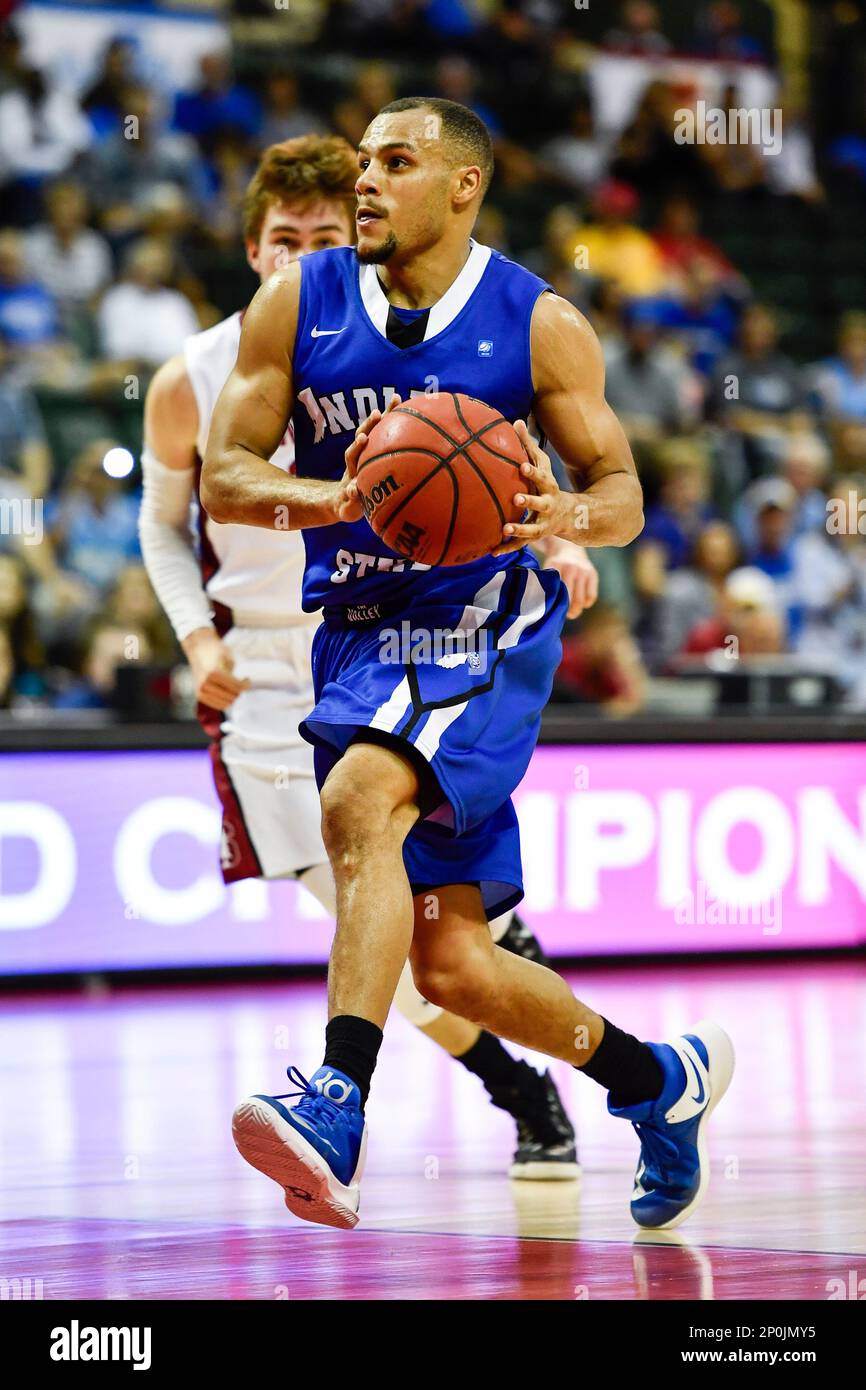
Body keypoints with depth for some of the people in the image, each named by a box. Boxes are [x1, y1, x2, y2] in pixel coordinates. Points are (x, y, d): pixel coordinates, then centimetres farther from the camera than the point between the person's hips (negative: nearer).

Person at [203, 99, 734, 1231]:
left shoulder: (539, 324, -4)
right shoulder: (296, 305, 2)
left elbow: (622, 493, 1)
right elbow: (224, 478, 0)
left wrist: (567, 516, -23)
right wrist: (336, 500, -21)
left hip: (485, 623, -5)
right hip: (357, 633, 5)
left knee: (359, 800, -34)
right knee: (453, 964, 7)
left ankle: (340, 1104, -42)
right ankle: (663, 1082, 31)